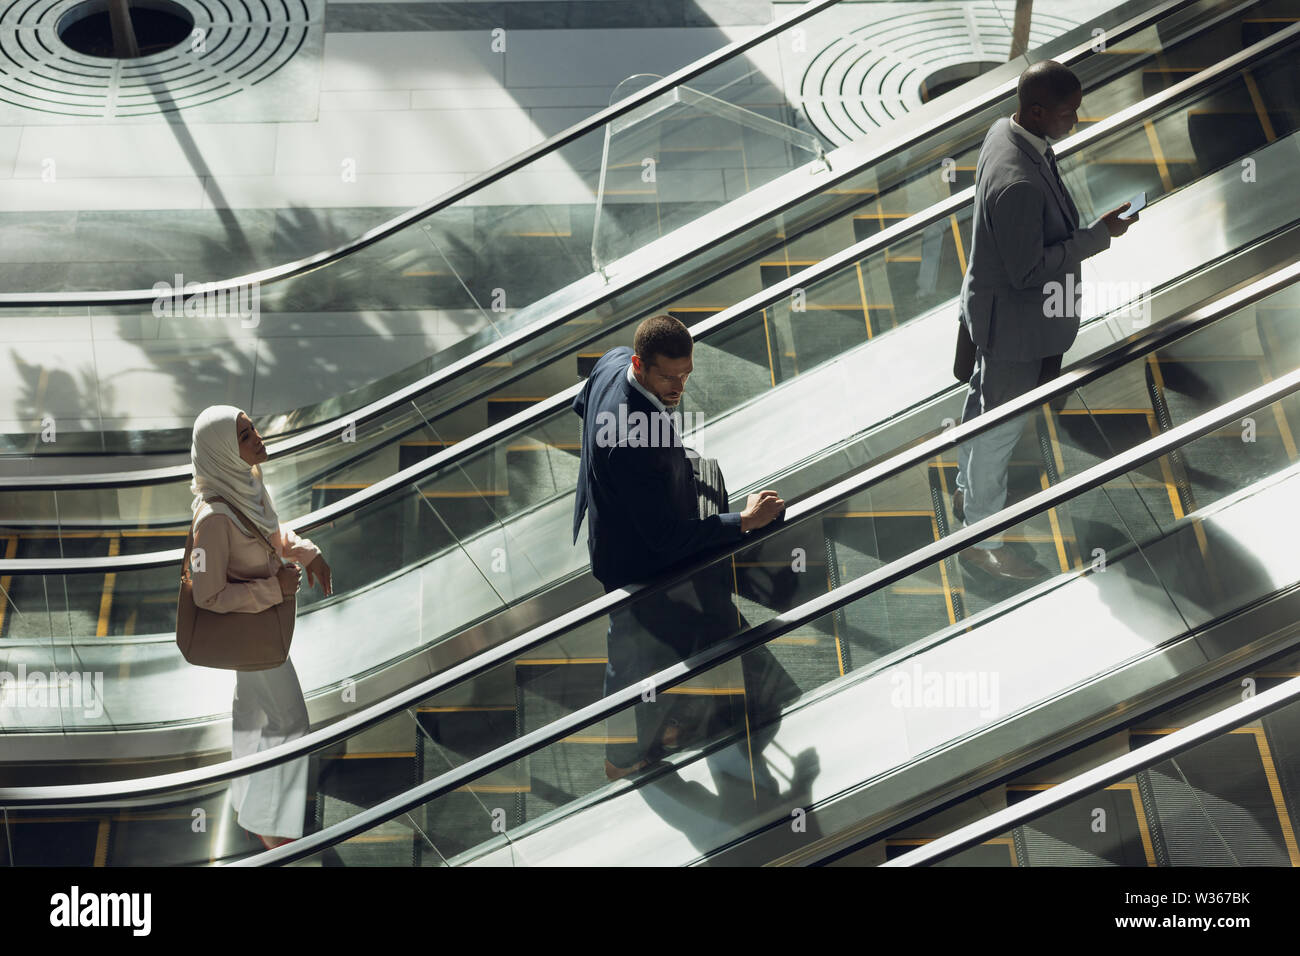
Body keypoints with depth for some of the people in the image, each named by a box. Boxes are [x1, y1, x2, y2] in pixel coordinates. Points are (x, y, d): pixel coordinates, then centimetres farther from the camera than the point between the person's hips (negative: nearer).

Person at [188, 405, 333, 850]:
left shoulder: (247, 484, -10)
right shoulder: (214, 515, -36)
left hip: (265, 615, 9)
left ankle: (248, 806, 50)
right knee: (285, 720, 7)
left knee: (254, 716, 27)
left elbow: (274, 531, 10)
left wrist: (307, 552, -7)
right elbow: (209, 595, -28)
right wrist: (274, 589, -27)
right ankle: (269, 822, 27)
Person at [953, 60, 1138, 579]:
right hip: (1014, 321, -10)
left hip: (990, 301, 10)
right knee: (1001, 429, 8)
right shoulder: (1018, 181, -37)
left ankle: (969, 494, 50)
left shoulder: (1005, 130, -6)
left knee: (982, 405, 28)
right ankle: (981, 539, 25)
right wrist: (1099, 235, -23)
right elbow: (1029, 270, -29)